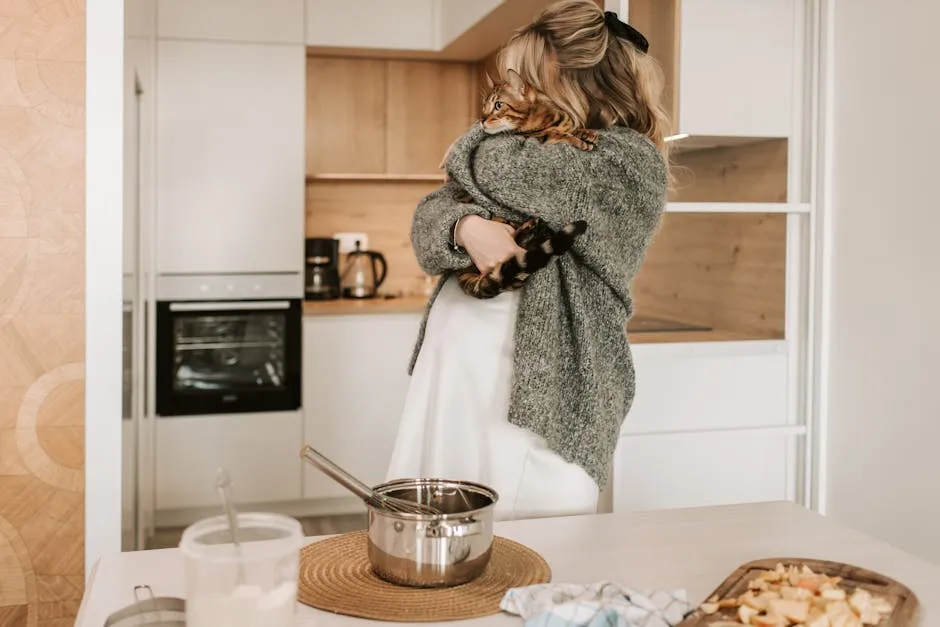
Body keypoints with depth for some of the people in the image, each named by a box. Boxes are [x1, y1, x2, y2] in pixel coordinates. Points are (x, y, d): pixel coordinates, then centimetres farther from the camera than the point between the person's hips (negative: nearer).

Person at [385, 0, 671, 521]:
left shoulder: (630, 159, -7)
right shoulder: (535, 148, 16)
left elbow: (499, 170, -18)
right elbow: (429, 217, 7)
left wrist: (479, 144, 5)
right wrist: (467, 227, -16)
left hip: (536, 381, -7)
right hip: (452, 360, 7)